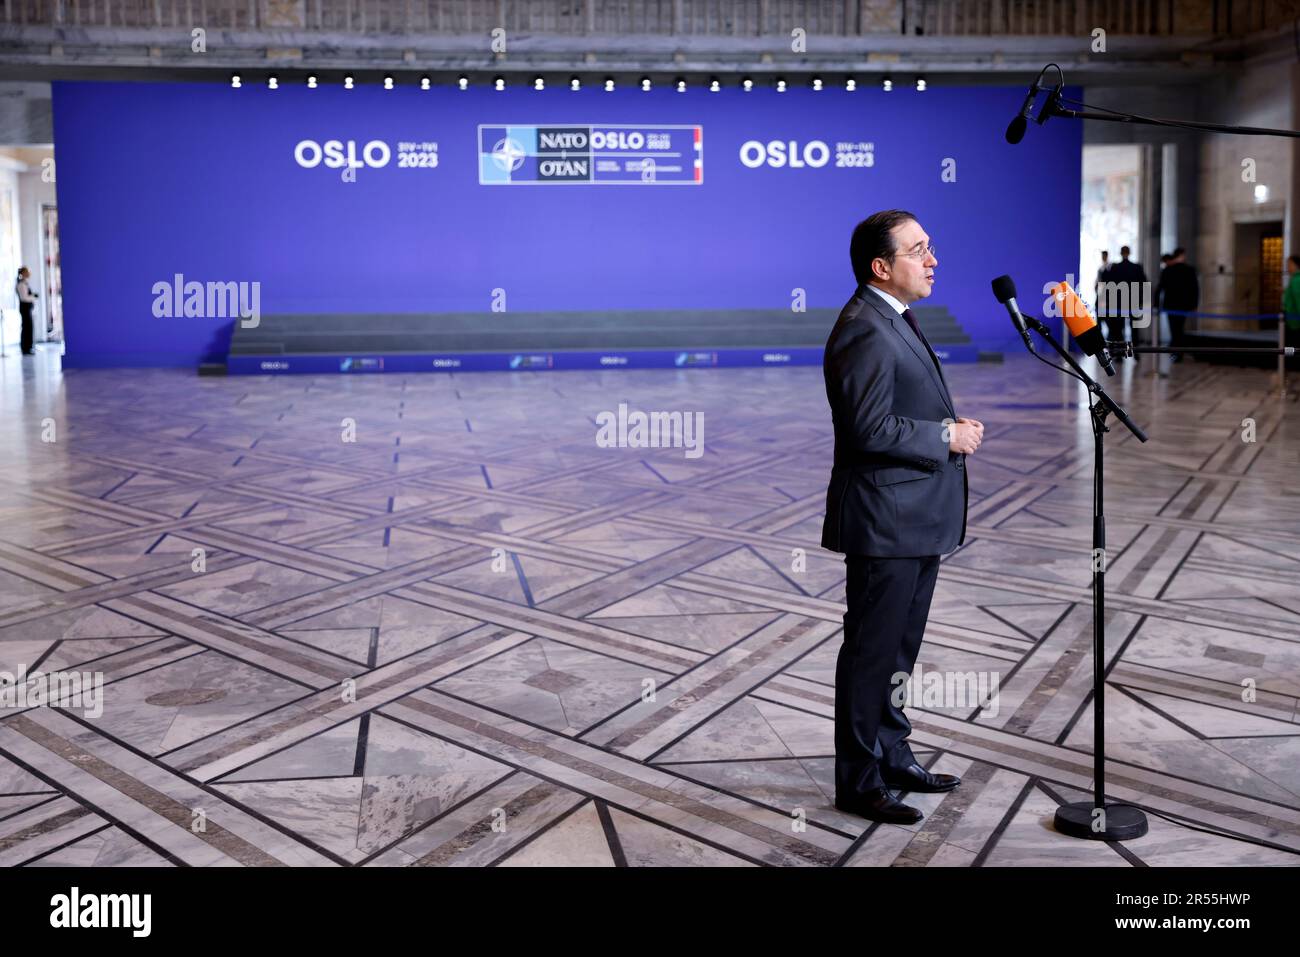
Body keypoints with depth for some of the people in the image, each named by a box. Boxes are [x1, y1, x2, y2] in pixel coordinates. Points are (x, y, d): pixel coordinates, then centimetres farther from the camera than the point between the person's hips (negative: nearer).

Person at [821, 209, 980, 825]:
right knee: (871, 651, 0)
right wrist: (948, 437, -16)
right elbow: (871, 429, -26)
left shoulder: (894, 320, 16)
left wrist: (951, 430, 6)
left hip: (915, 519, 11)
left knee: (898, 649, 20)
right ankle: (859, 782, 13)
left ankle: (892, 756, 34)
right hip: (885, 520, -11)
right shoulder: (866, 331, -18)